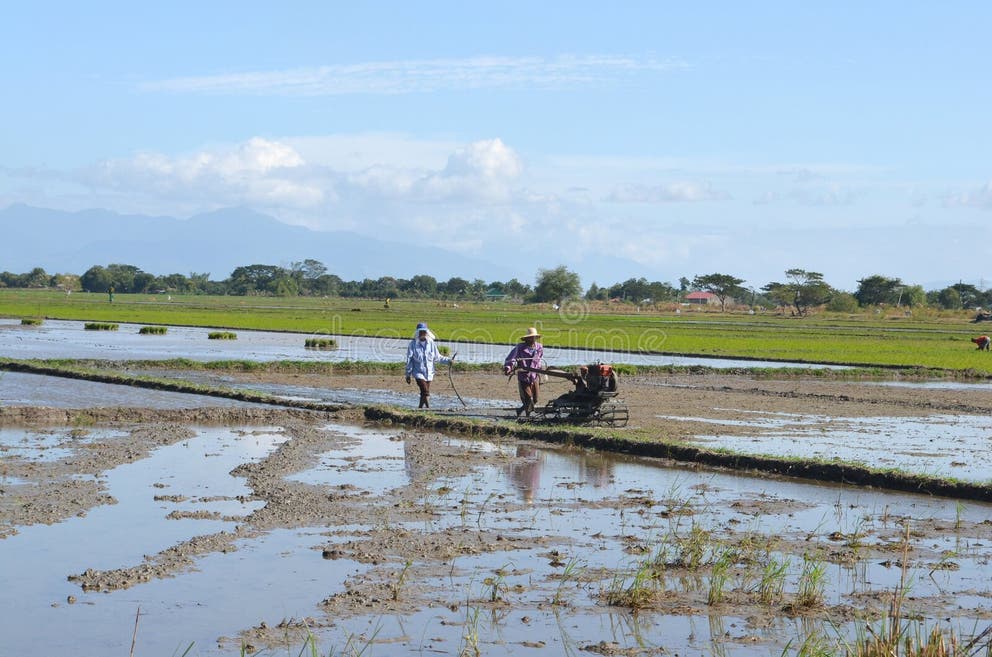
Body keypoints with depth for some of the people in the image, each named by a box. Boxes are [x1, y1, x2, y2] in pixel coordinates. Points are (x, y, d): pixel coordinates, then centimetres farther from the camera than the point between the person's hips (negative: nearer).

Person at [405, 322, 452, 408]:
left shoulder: (431, 343, 4)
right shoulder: (413, 344, -4)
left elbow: (437, 357, 13)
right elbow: (409, 360, 0)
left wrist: (448, 360, 3)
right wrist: (408, 374, -1)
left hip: (429, 373, 4)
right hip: (419, 373, -4)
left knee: (424, 393, 9)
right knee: (425, 392, -16)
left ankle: (420, 408, 23)